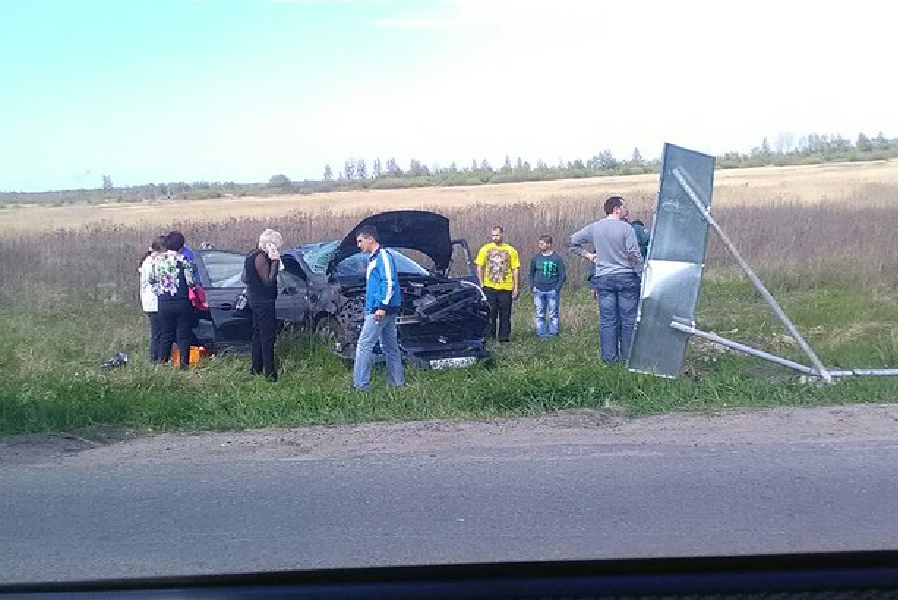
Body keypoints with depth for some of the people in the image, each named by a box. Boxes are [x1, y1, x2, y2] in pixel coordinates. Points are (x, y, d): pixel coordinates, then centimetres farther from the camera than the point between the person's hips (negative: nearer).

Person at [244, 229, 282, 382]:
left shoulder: (252, 255, 10)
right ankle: (269, 372, -5)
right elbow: (268, 281, -23)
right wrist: (275, 261, -24)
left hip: (255, 299, 10)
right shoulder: (261, 257, -20)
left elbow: (245, 278, 16)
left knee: (258, 333, 17)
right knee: (268, 336, -7)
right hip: (264, 302, -10)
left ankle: (256, 368, 25)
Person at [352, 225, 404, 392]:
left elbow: (389, 283, -19)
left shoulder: (383, 256, -11)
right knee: (390, 347, 12)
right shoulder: (373, 258, 20)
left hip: (382, 310, -10)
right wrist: (370, 308, 25)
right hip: (380, 310, 10)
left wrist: (382, 306, -24)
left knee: (364, 345, -11)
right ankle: (397, 381, 18)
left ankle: (360, 384, -10)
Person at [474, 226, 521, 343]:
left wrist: (516, 287, -1)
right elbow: (480, 268, 8)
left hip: (506, 288, 0)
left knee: (505, 314, 4)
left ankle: (504, 337, 13)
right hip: (489, 287, 0)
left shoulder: (511, 250, 3)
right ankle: (488, 336, 13)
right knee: (490, 313, 3)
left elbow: (516, 270, 3)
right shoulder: (485, 249, 5)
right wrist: (481, 284, 1)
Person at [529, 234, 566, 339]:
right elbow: (531, 274, 16)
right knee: (539, 315, 4)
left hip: (552, 291, -3)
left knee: (553, 315, 2)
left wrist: (557, 288, -9)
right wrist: (533, 286, 3)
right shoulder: (535, 258, 7)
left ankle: (553, 336, 8)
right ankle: (541, 336, 10)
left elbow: (563, 275, 0)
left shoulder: (557, 258, -2)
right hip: (539, 291, 3)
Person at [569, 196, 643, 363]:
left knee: (607, 320, 6)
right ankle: (627, 355, 7)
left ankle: (609, 356, 8)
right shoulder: (625, 228, -9)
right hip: (626, 277, -4)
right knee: (628, 318, 5)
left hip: (604, 278, 4)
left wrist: (586, 254, 15)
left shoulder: (594, 227, 4)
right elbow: (634, 254, -12)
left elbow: (573, 241, 12)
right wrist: (641, 273, -5)